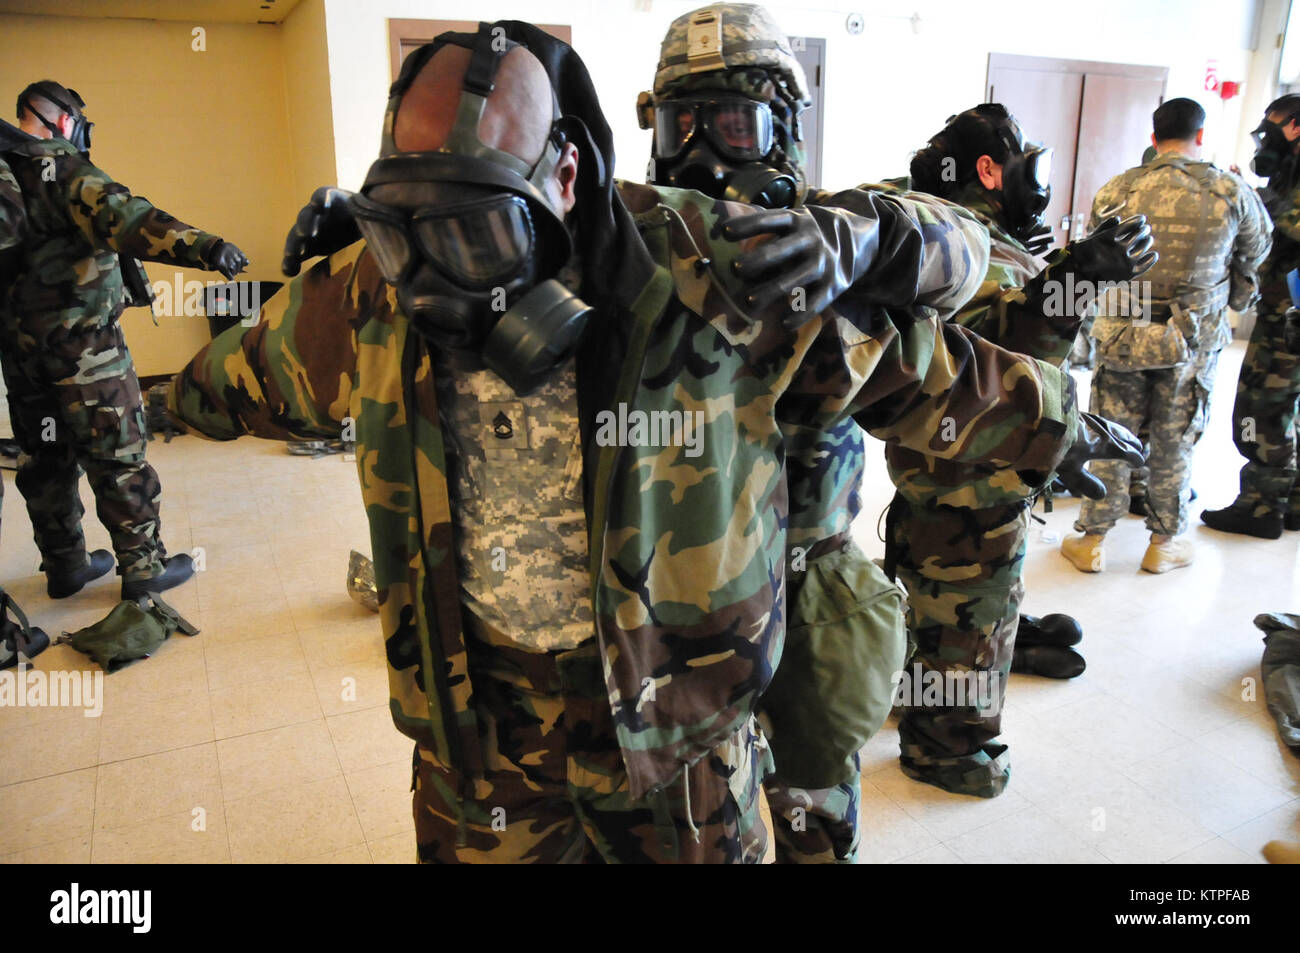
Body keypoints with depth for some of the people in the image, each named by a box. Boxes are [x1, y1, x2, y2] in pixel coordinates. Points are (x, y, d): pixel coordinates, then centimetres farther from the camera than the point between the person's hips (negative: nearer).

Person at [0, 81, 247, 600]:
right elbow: (121, 217, -31)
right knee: (117, 457, 0)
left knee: (45, 458, 15)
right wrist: (202, 246, -44)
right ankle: (142, 566, 8)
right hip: (79, 343, -8)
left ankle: (64, 565, 25)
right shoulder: (63, 169, -12)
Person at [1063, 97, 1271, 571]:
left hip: (1122, 334, 0)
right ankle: (1164, 542, 26)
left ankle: (1091, 540, 17)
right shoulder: (1232, 191, -5)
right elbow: (1257, 251, 9)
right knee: (1174, 443, 12)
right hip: (1195, 338, 0)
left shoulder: (1117, 190, -5)